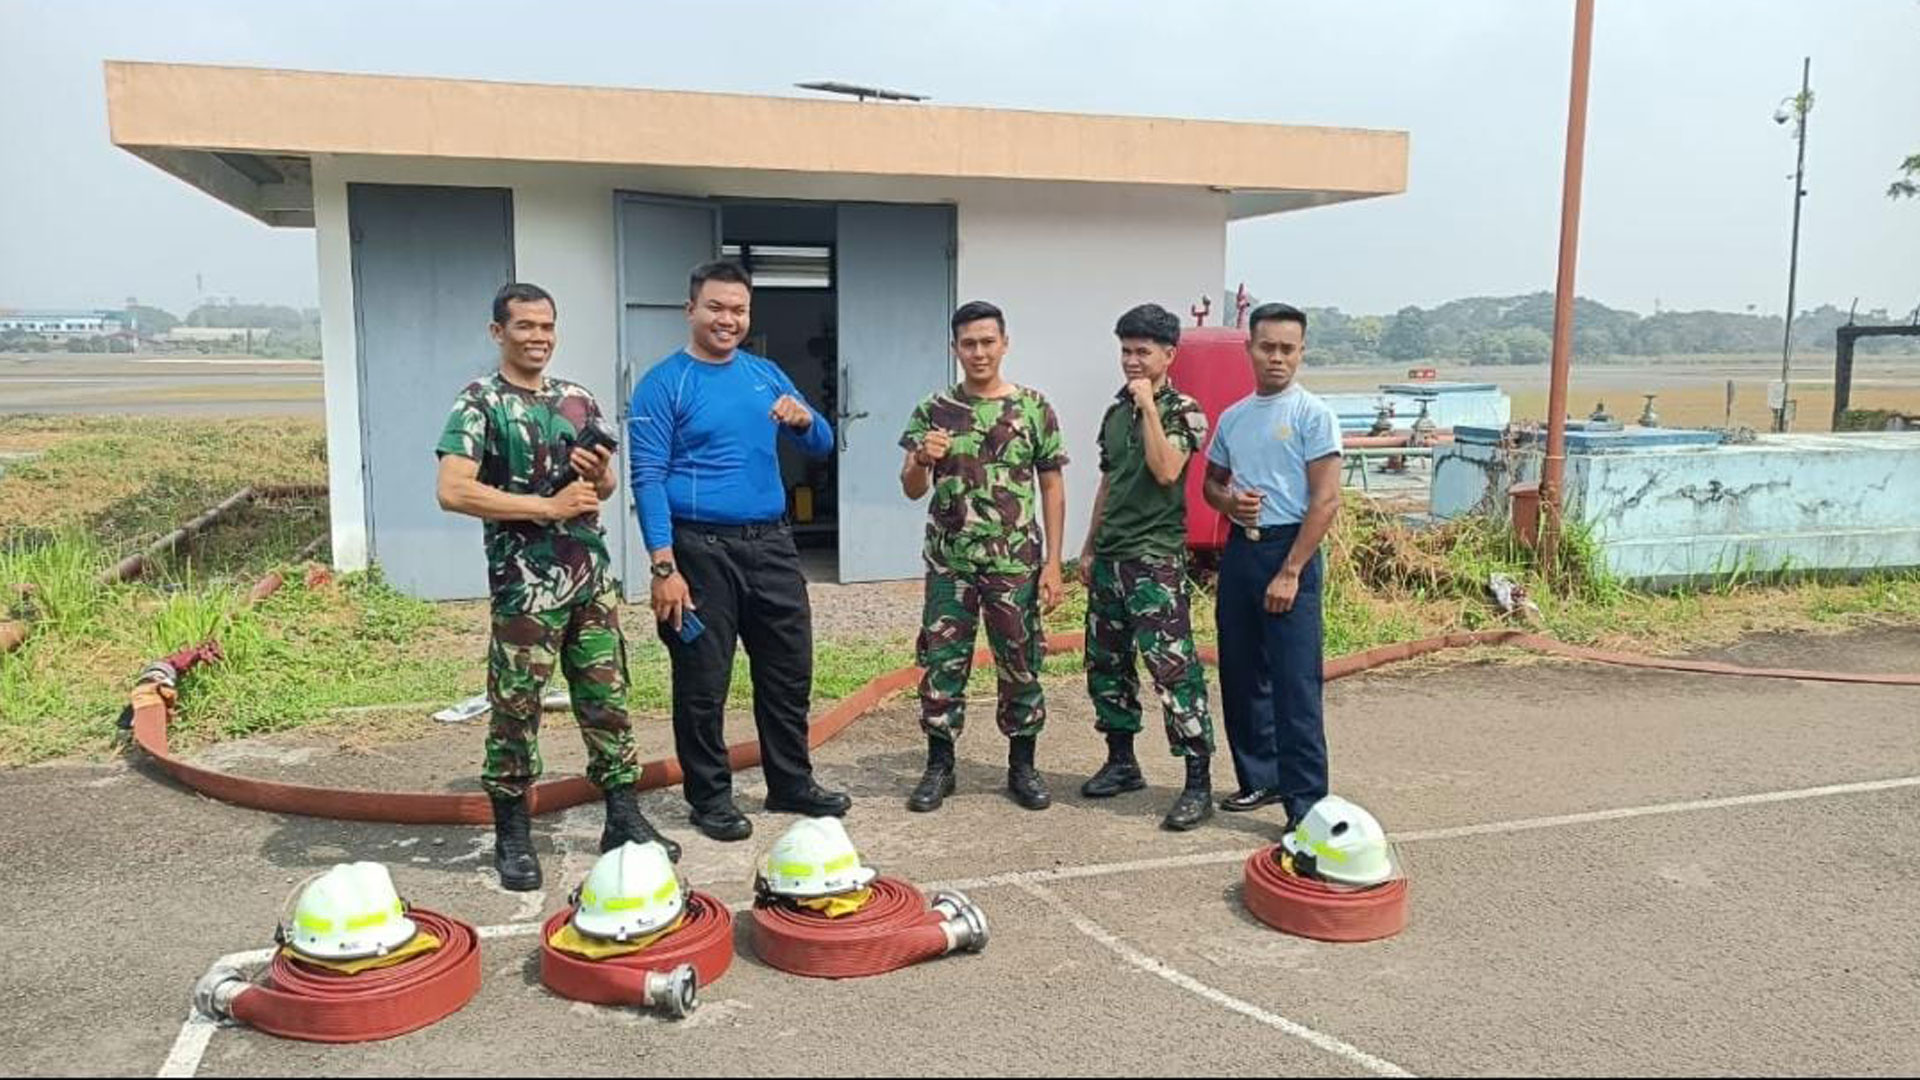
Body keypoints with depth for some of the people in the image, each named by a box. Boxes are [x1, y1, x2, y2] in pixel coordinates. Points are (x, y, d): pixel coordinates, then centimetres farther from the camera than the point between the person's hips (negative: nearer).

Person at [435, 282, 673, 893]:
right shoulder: (479, 403, -5)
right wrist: (548, 506, -18)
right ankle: (513, 838, 16)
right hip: (525, 585, -5)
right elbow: (452, 491, -17)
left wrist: (601, 476, -5)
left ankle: (624, 820, 21)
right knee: (515, 713, 3)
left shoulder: (578, 400, 13)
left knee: (608, 702, 10)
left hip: (593, 577, 6)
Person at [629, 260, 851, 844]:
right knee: (703, 682, 4)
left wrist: (804, 419, -11)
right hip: (701, 550, -5)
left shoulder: (765, 374, 11)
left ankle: (792, 784, 28)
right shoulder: (663, 383, -5)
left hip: (771, 544, 6)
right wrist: (664, 566, -18)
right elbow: (648, 479, -10)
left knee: (790, 672, 12)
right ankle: (710, 798, 19)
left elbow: (822, 445, 13)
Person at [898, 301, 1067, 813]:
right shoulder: (933, 410, 2)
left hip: (1015, 561, -1)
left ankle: (1022, 765, 22)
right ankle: (939, 766, 18)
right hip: (949, 562, 1)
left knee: (1020, 665, 7)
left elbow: (1051, 487, 1)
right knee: (942, 664, 5)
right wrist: (921, 461, -21)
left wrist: (1052, 561, -5)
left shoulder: (1034, 408, -1)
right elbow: (912, 490, 2)